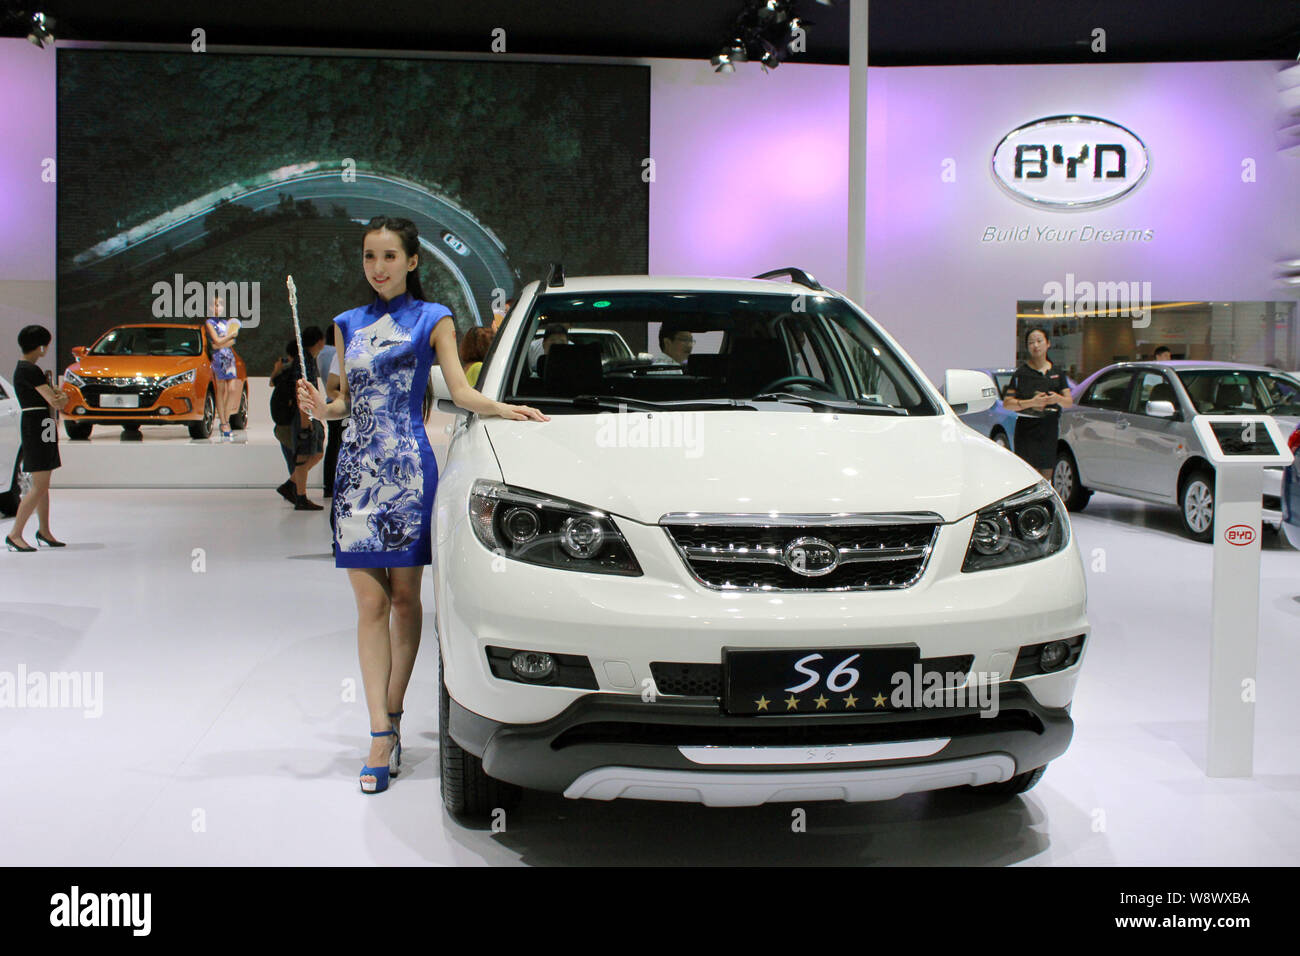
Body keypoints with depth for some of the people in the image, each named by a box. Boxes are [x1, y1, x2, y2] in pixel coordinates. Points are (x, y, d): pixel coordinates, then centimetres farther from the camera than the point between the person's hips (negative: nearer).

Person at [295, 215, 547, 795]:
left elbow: (461, 391, 0)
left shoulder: (432, 319, 5)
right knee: (370, 604, -1)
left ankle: (390, 717, 14)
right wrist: (322, 409, -2)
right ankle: (382, 734, -1)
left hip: (408, 469, -3)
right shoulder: (349, 325, 16)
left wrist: (503, 408, -17)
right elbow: (349, 400, 19)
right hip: (356, 470, 3)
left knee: (404, 598, 2)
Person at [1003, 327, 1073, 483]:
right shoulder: (1021, 373, 0)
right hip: (1027, 430, -4)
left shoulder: (1057, 372, 13)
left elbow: (1070, 402, 10)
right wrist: (1031, 402, -19)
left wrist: (1058, 399, -12)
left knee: (1046, 478, 6)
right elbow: (1007, 403, -7)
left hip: (1050, 429, 4)